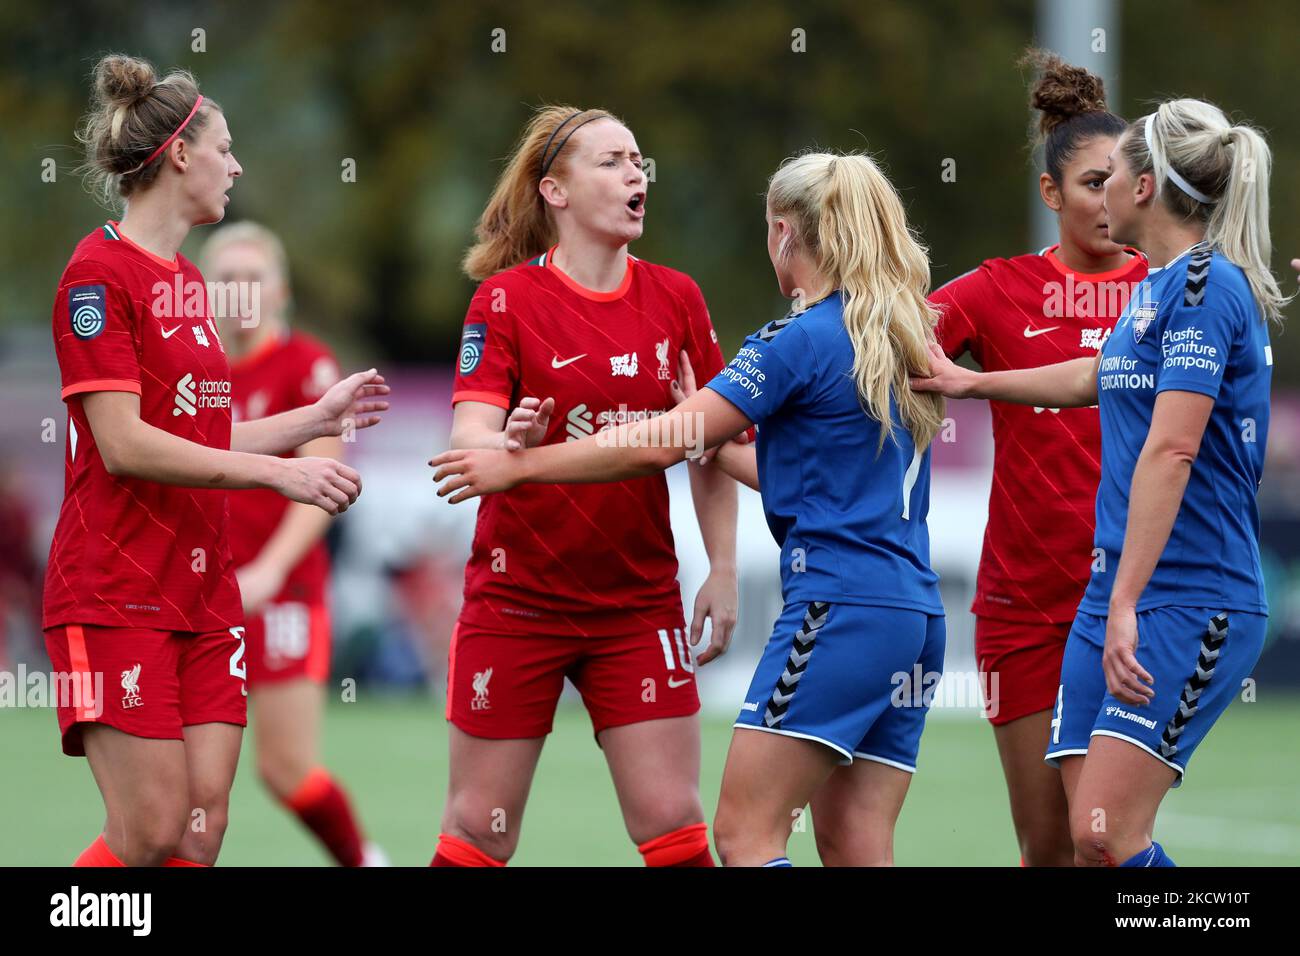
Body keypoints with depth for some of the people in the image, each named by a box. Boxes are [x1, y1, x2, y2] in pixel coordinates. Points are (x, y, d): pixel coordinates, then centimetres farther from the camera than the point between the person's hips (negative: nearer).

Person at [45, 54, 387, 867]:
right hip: (116, 598, -8)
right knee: (153, 830, -13)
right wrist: (277, 472, -17)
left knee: (203, 830, 0)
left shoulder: (190, 281, 16)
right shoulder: (100, 273, -10)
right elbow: (125, 445, -17)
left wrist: (318, 419, 18)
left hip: (204, 598, 8)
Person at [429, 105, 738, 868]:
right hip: (518, 598, -3)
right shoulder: (507, 298, -6)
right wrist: (509, 442, -38)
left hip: (639, 600, 3)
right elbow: (468, 436, -15)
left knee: (673, 822, -3)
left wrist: (724, 573, 1)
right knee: (479, 830, 1)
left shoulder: (676, 299, 4)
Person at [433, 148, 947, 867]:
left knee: (743, 835, -9)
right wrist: (719, 447, 34)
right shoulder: (898, 335, 16)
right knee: (854, 852, 5)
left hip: (840, 611, -8)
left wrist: (516, 465, -2)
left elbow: (659, 444, -10)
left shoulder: (799, 340, -9)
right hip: (915, 616, 9)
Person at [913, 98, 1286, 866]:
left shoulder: (1206, 284, -13)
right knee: (1084, 840, 1)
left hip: (1192, 603, -9)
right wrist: (969, 383, 49)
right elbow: (1095, 378, 36)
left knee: (1107, 835, -18)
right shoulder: (1154, 288, 16)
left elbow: (1171, 450, -21)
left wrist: (1126, 606, -26)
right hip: (1114, 596, 9)